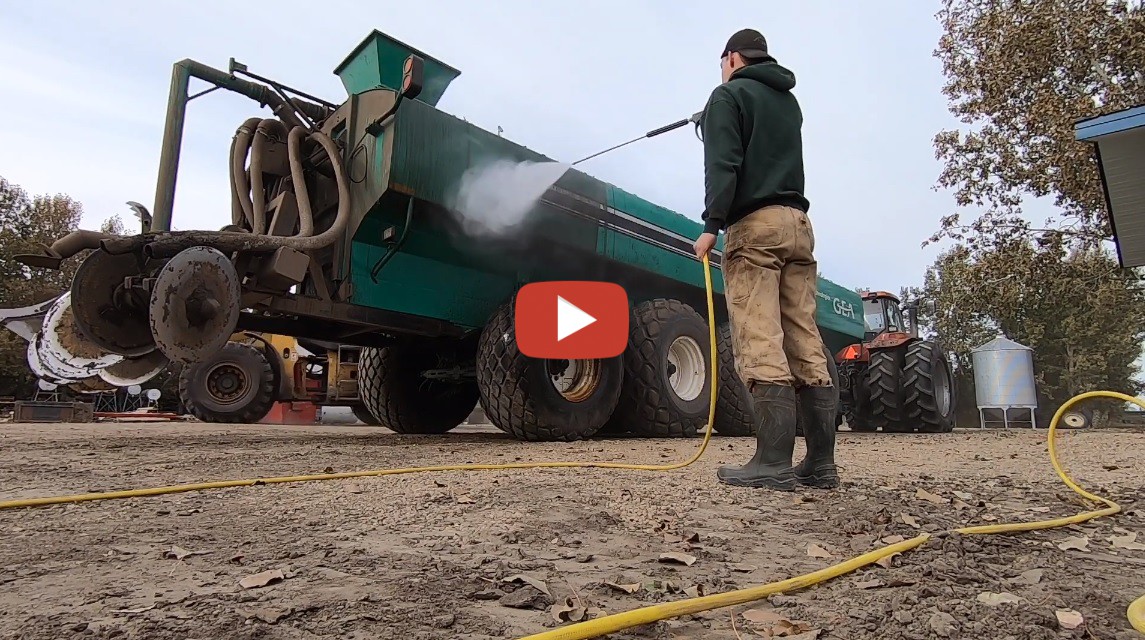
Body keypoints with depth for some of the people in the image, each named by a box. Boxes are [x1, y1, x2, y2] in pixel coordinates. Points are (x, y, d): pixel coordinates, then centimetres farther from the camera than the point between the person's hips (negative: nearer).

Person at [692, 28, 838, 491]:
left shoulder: (728, 94, 5)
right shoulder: (789, 102, 26)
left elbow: (723, 164, -10)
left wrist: (712, 224, -16)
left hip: (754, 225, -7)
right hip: (798, 225, 7)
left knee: (759, 345, -13)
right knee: (806, 345, 1)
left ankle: (774, 463, -17)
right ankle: (821, 463, 1)